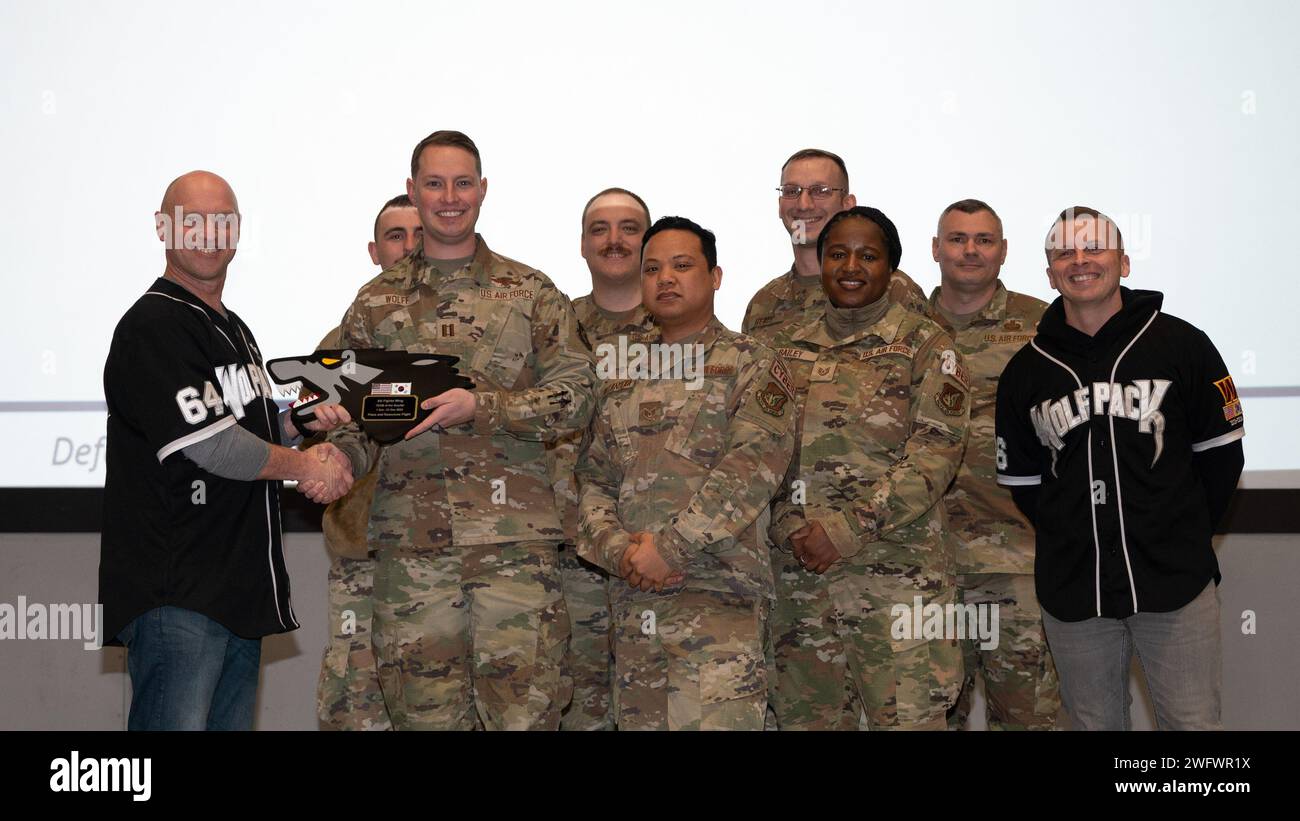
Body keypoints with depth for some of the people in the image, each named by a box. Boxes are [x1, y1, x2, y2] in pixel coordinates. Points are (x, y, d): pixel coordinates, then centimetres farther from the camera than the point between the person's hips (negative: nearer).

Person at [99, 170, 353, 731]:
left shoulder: (234, 330, 21)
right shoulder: (151, 328, -10)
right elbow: (213, 447, -17)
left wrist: (299, 424, 9)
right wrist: (303, 465, -4)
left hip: (240, 591, 9)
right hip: (175, 594, -9)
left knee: (231, 722, 10)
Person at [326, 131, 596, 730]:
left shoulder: (530, 292, 8)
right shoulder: (375, 303, 14)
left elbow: (574, 399, 0)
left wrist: (480, 406, -13)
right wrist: (337, 459, -8)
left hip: (514, 540, -2)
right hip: (409, 542, 2)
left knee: (524, 709, -4)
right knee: (424, 713, 5)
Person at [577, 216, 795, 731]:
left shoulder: (750, 365, 4)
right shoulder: (623, 374, 20)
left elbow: (754, 466, -11)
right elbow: (593, 477, 14)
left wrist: (670, 546, -17)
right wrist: (617, 550, -6)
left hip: (718, 596, -5)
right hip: (632, 597, 5)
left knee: (717, 721, -16)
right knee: (638, 721, 8)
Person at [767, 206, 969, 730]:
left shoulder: (924, 344, 1)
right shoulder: (791, 348, 14)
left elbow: (936, 451, -9)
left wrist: (850, 527, -16)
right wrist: (791, 530, -3)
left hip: (898, 571, -4)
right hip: (801, 569, 4)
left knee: (905, 717, -7)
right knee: (807, 718, 8)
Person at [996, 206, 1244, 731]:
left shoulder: (1181, 346, 0)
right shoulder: (1025, 371, 6)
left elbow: (1220, 452, 5)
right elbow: (1021, 480, 12)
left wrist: (1183, 539, 5)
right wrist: (1071, 542, 6)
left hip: (1176, 586, -2)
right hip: (1073, 592, 2)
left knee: (1192, 721, 1)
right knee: (1094, 723, 11)